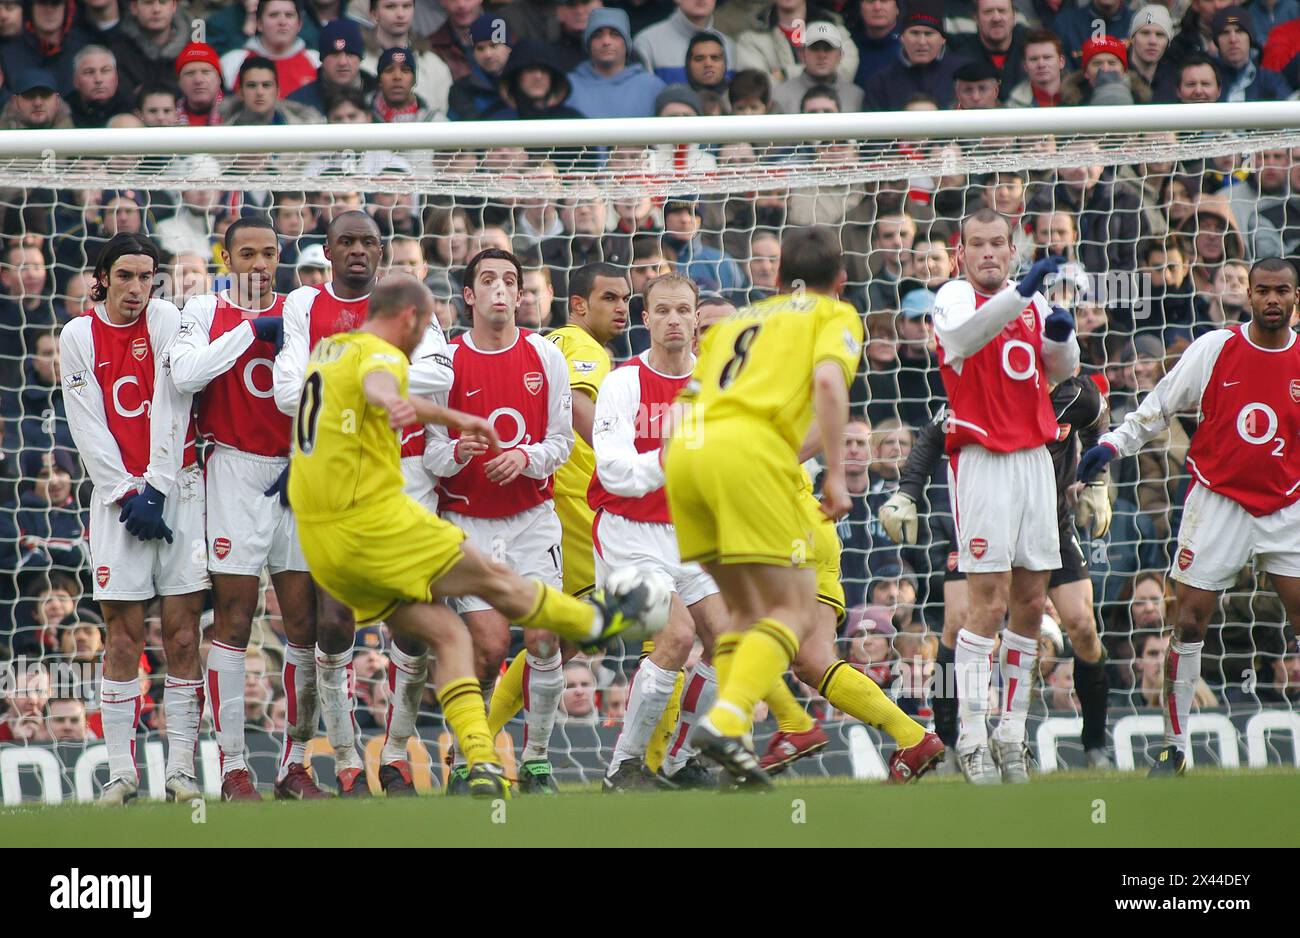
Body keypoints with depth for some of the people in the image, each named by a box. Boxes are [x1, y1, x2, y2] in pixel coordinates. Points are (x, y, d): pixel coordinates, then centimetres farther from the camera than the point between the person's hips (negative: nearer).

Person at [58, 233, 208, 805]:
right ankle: (121, 772, 0)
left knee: (182, 632, -3)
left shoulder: (167, 322, 1)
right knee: (124, 636, -3)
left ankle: (181, 767, 0)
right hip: (117, 493, 0)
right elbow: (89, 430, 0)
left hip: (175, 487, 0)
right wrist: (127, 495, -9)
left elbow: (171, 409, -5)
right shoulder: (78, 338, 4)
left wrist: (156, 487, -10)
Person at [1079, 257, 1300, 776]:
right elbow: (1159, 406, 3)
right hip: (1217, 500, -1)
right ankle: (1173, 747, 5)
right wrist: (1114, 442, -6)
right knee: (1190, 621, -3)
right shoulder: (1214, 348, -6)